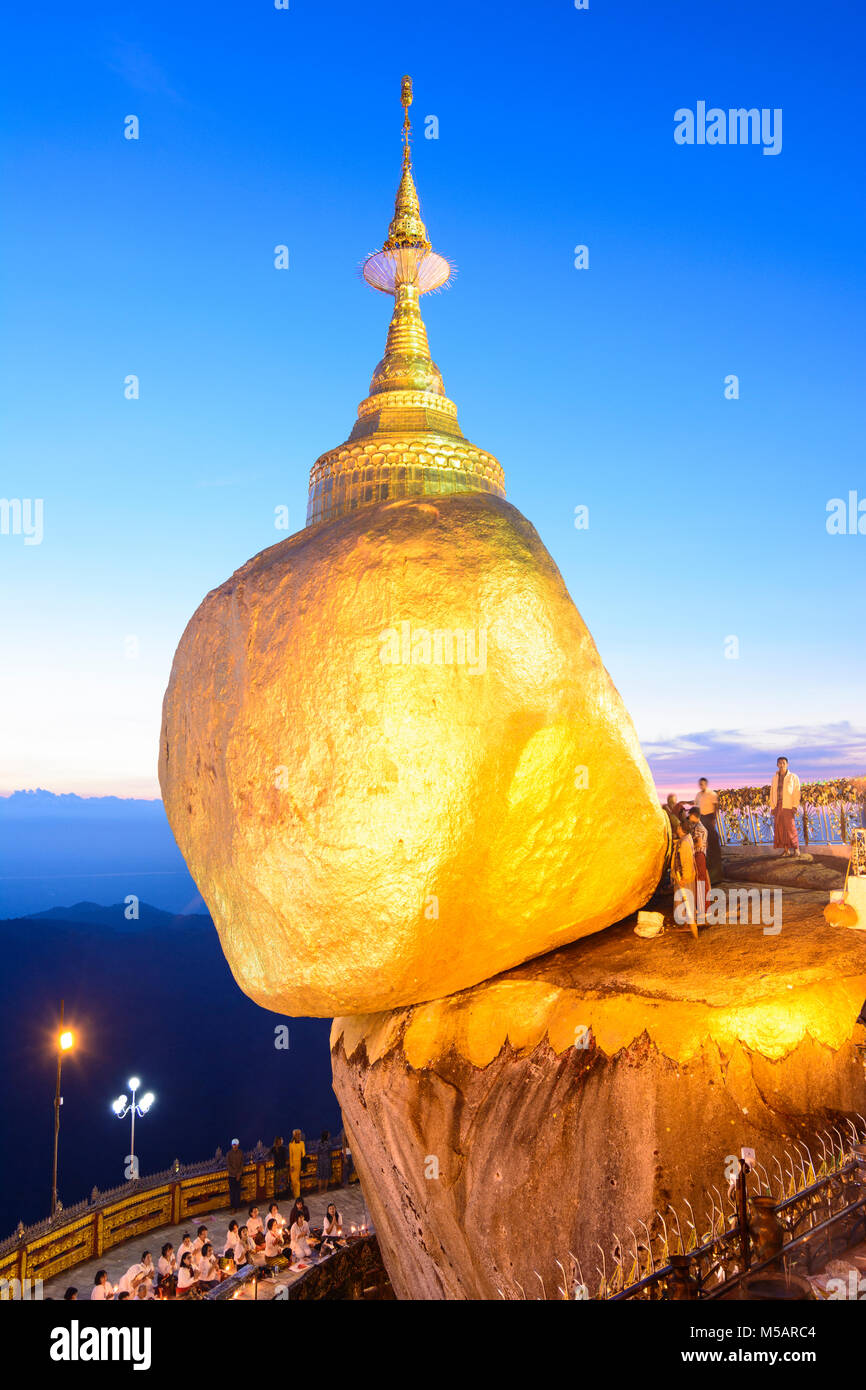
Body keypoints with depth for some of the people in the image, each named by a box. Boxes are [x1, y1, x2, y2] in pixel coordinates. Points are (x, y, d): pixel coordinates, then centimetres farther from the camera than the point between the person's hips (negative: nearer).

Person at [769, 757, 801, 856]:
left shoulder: (793, 777, -2)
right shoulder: (775, 778, 11)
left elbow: (796, 792, -5)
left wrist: (795, 806, -12)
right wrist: (772, 807, 9)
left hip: (788, 806, -4)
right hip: (778, 806, 4)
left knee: (790, 827, -5)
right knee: (780, 827, 1)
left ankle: (796, 848, 9)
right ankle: (786, 849, 8)